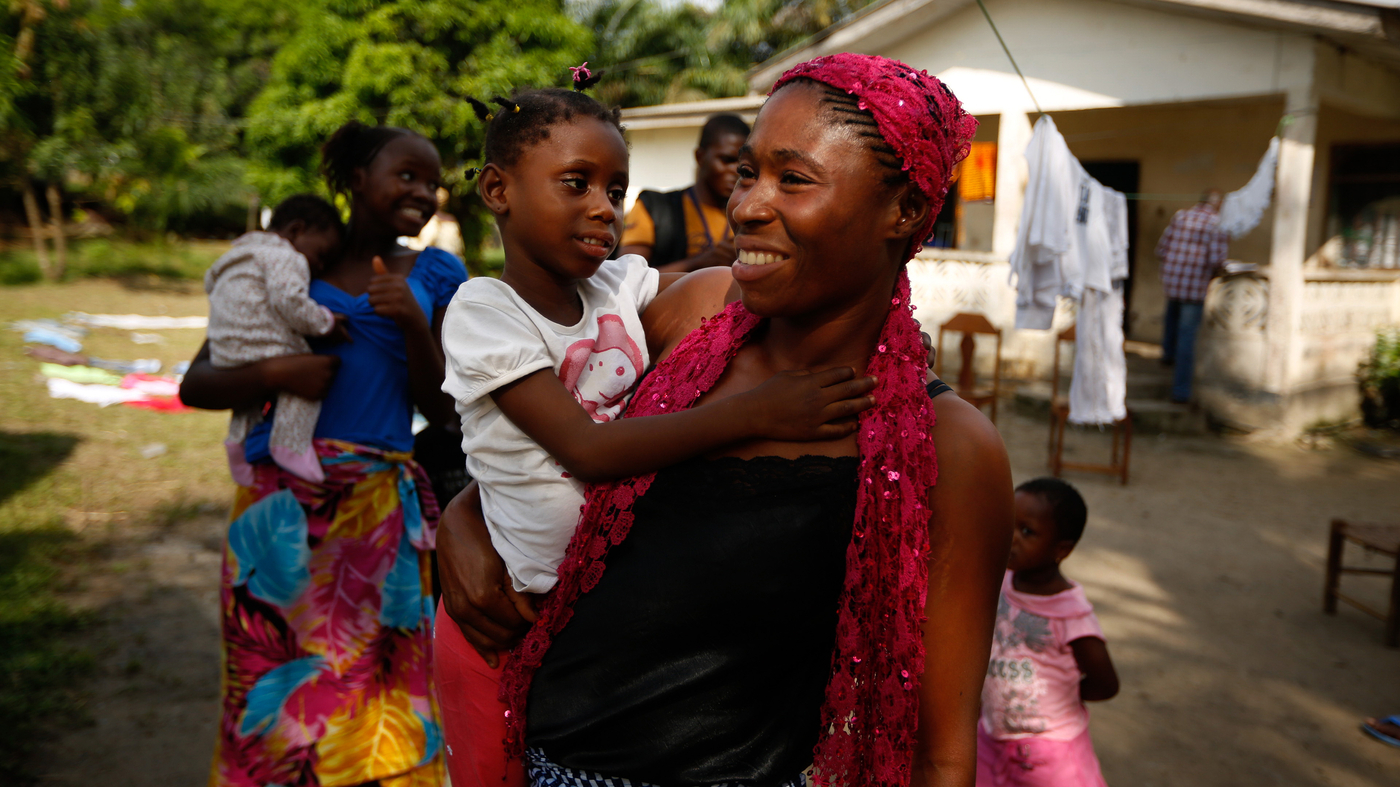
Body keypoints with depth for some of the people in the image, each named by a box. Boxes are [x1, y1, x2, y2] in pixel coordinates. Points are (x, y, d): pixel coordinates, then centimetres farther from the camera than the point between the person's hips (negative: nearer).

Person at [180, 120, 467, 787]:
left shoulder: (434, 276, 9)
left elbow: (440, 410, 4)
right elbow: (195, 385, 7)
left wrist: (414, 324, -12)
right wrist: (274, 373, -13)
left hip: (380, 513, 0)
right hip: (278, 510, 0)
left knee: (375, 707, 1)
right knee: (274, 697, 8)